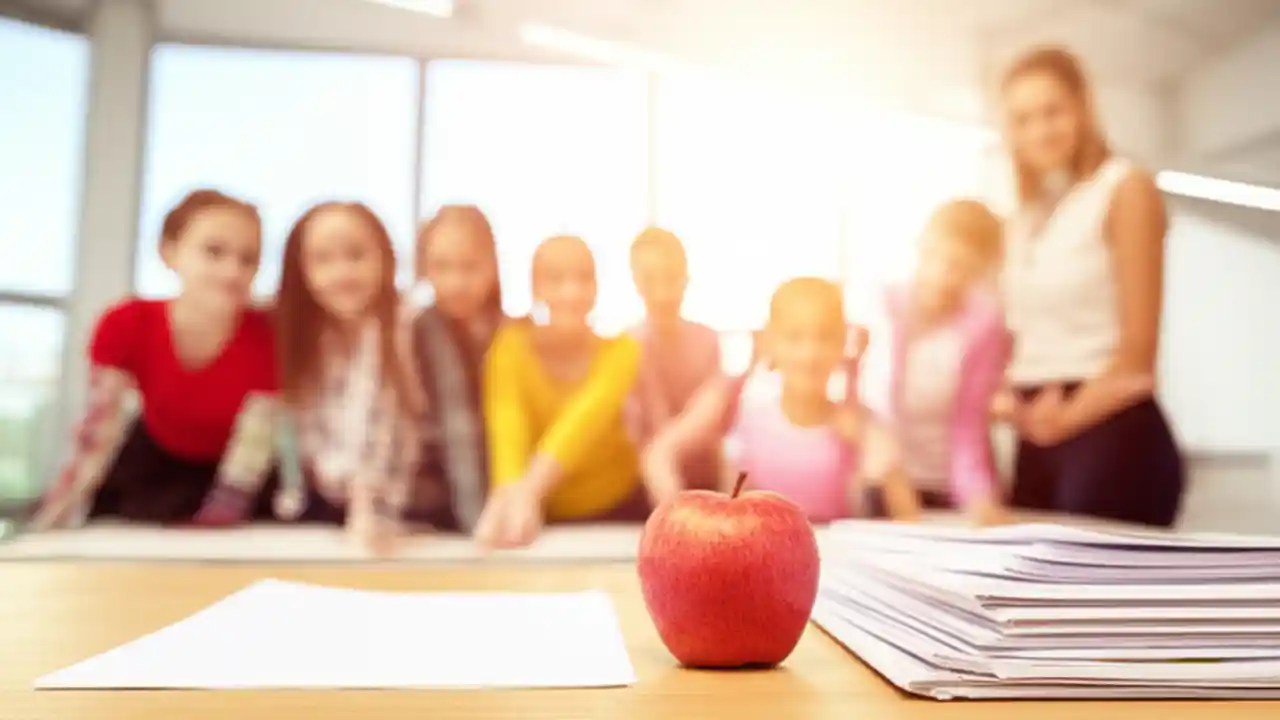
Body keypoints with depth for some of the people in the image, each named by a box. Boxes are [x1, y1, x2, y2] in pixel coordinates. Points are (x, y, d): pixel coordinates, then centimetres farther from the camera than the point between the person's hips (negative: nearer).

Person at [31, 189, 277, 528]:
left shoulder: (265, 338, -31)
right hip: (149, 463, 2)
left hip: (222, 474, -1)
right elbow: (94, 440, -22)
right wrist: (43, 531, -25)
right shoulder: (126, 325, -26)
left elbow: (250, 454, -25)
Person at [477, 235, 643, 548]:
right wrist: (509, 495, -51)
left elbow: (586, 420, -33)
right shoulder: (512, 346, -16)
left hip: (617, 507, 0)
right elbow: (507, 429, -31)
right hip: (546, 513, 0)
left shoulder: (620, 350, -15)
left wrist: (527, 491, -48)